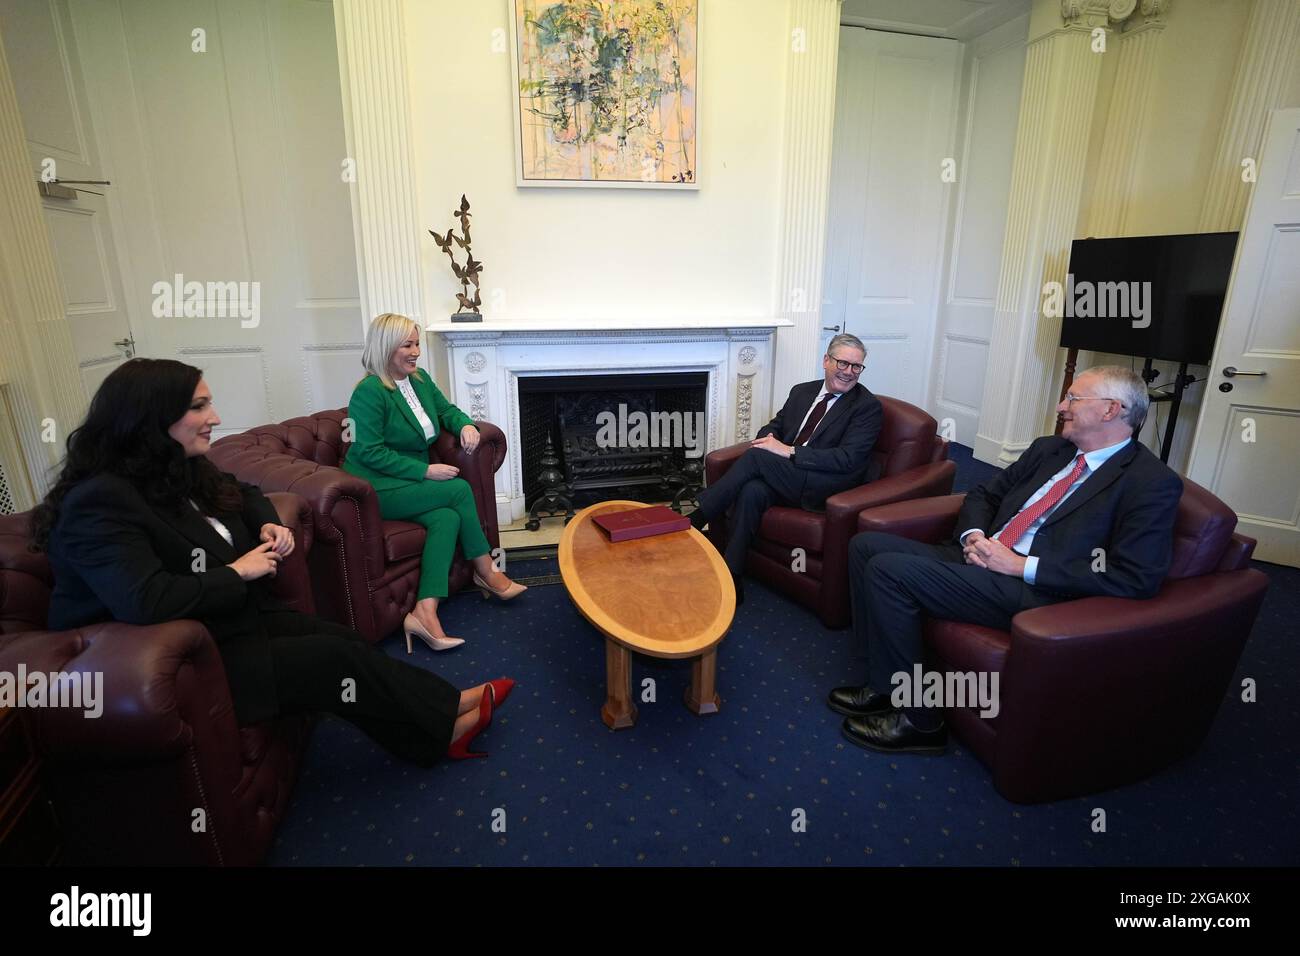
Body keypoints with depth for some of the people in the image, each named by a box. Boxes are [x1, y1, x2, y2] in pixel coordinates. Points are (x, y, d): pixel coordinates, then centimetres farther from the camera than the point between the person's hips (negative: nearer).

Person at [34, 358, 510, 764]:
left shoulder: (183, 471, 3)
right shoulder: (100, 502, -24)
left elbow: (245, 494, 24)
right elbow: (146, 601, -37)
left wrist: (269, 525, 2)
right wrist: (238, 572, -23)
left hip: (242, 617, 9)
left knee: (348, 641, -6)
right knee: (338, 660, -15)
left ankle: (440, 721, 2)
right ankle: (449, 716, 1)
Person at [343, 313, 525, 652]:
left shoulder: (419, 379, 9)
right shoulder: (369, 392, -15)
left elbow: (446, 409, 21)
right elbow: (370, 453, -19)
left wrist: (466, 424, -3)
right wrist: (425, 471, -23)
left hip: (410, 483, 7)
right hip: (377, 489, -7)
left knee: (446, 518, -24)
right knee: (459, 489, -22)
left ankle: (425, 613, -28)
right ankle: (487, 573, -7)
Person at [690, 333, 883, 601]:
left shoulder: (869, 407, -2)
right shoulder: (802, 392, 16)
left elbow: (847, 459, -14)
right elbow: (773, 427, 19)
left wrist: (789, 451, -20)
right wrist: (769, 438, -8)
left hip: (828, 487, -5)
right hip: (787, 476, 5)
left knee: (756, 456, -25)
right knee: (752, 491, -30)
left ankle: (695, 519, -17)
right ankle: (731, 577, -24)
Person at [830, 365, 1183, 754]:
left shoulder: (1153, 483, -6)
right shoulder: (1048, 449, 16)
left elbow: (1136, 578, -15)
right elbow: (983, 494, 23)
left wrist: (1021, 565, -18)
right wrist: (973, 535, -1)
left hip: (1036, 590, -8)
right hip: (984, 558, 8)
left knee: (889, 570, -24)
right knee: (866, 545, -5)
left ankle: (916, 720, -9)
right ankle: (885, 683, 4)